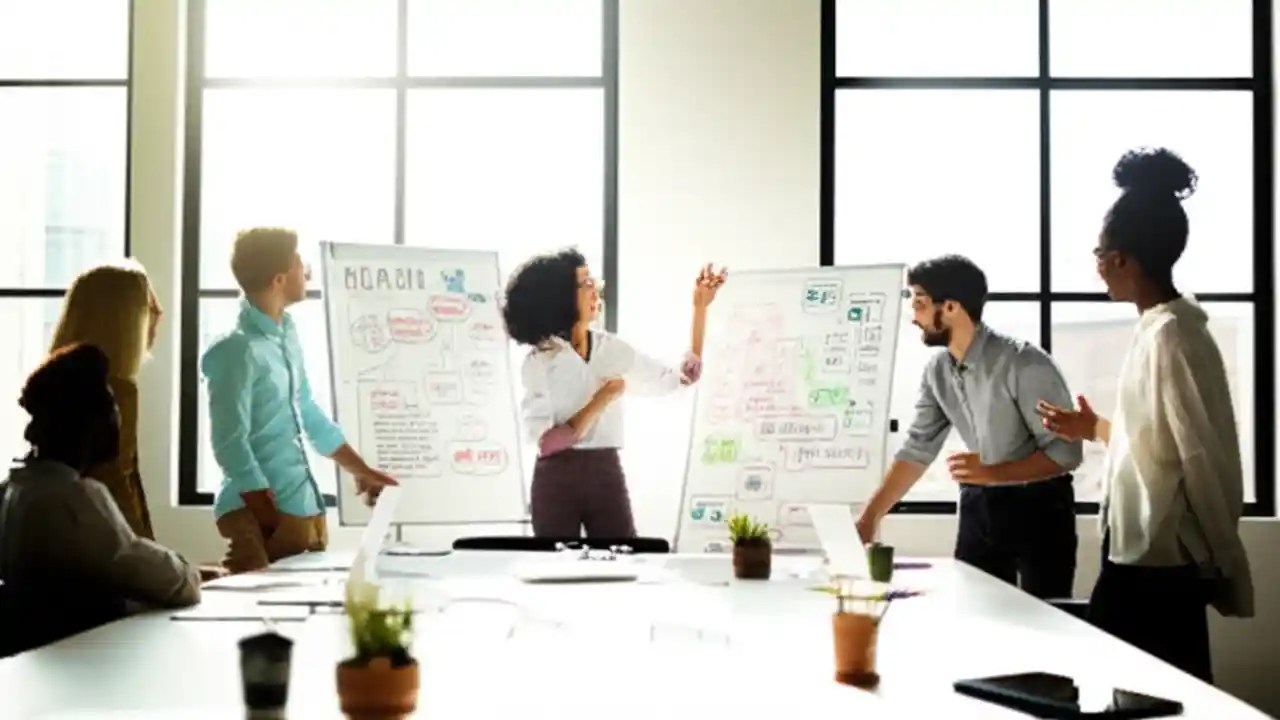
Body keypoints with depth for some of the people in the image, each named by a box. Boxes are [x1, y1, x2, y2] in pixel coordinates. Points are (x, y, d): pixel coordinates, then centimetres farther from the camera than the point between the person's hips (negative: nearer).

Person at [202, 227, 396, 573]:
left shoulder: (286, 333, 7)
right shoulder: (238, 350, -17)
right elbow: (230, 445, -18)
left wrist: (361, 471, 24)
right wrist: (272, 522, -18)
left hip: (305, 506, 8)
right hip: (267, 511, -8)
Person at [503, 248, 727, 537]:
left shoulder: (612, 349, 5)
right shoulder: (539, 361, -6)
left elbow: (685, 375, 7)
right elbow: (546, 442, -14)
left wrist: (700, 307, 4)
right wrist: (598, 403, -17)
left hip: (607, 476, 3)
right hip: (557, 481, -3)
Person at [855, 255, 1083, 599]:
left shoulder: (1025, 364, -22)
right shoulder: (937, 371, -2)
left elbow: (1066, 452, -20)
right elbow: (917, 450, 2)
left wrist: (992, 473, -30)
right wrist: (870, 517, -3)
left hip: (1038, 507, -5)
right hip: (980, 506, 6)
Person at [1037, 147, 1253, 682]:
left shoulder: (1172, 335, -19)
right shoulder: (1154, 329, 8)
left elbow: (1207, 460, -18)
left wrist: (1222, 569, -11)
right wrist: (1095, 429, 26)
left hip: (1158, 564, -9)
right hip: (1140, 555, 9)